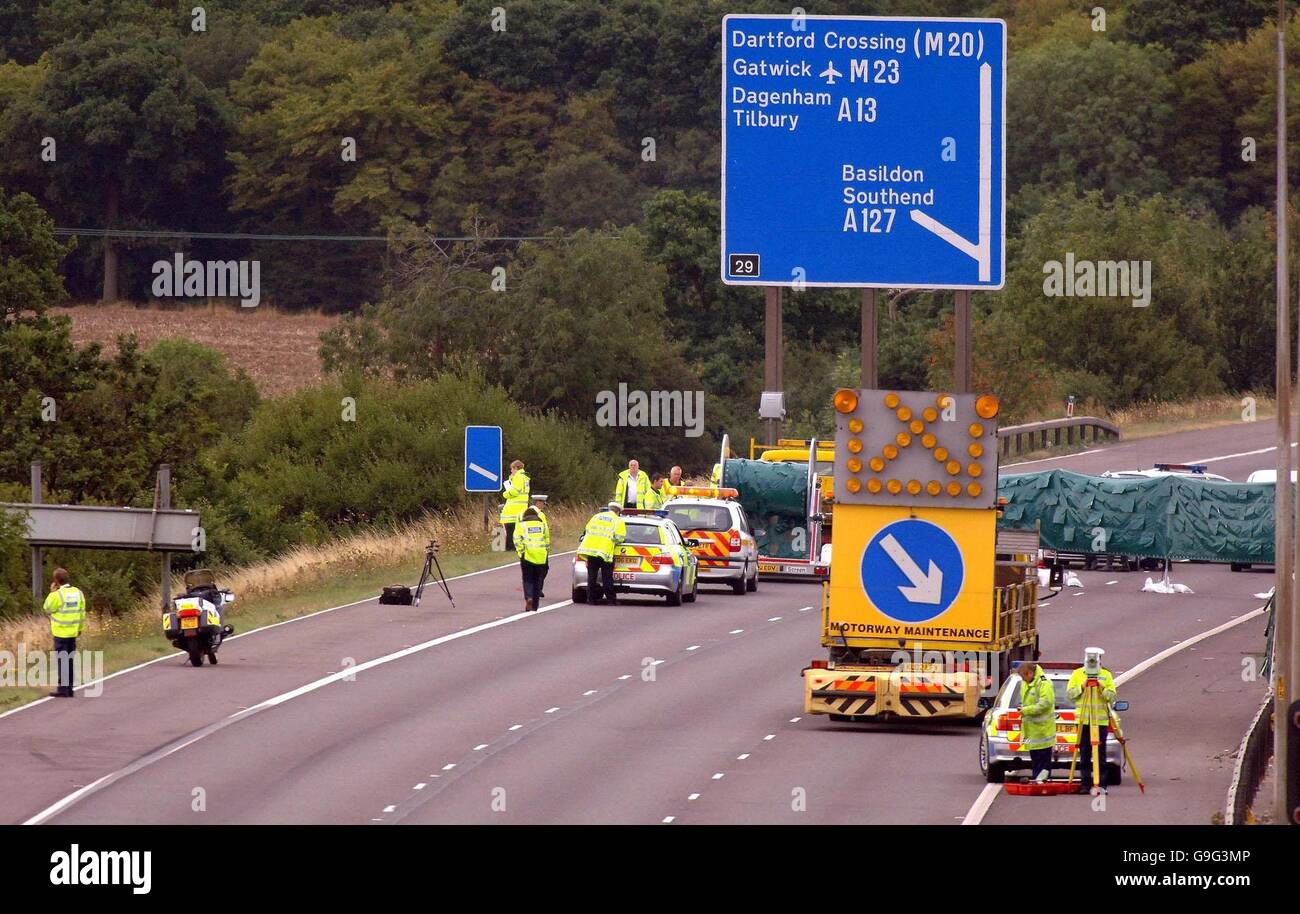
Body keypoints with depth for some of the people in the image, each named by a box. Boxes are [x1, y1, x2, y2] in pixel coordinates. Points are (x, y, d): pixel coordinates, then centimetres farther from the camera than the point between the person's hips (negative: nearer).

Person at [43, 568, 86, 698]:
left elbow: (48, 608, -4)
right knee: (69, 660, 13)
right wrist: (80, 628, 19)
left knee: (62, 661, -2)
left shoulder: (58, 595, -17)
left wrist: (52, 592, 1)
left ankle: (63, 689, -2)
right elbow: (82, 612, 9)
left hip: (60, 633, -6)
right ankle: (69, 689, 17)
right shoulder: (78, 593, 3)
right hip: (73, 632, 6)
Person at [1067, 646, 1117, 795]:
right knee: (1085, 754, 2)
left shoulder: (1106, 675, 5)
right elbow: (1069, 693, 2)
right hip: (1083, 720, 1)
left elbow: (1112, 697, 2)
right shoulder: (1077, 674, 7)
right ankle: (1086, 785, 6)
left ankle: (1101, 785, 0)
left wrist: (1103, 689, -17)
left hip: (1101, 720, -1)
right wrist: (1082, 687, -13)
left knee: (1100, 754, -3)